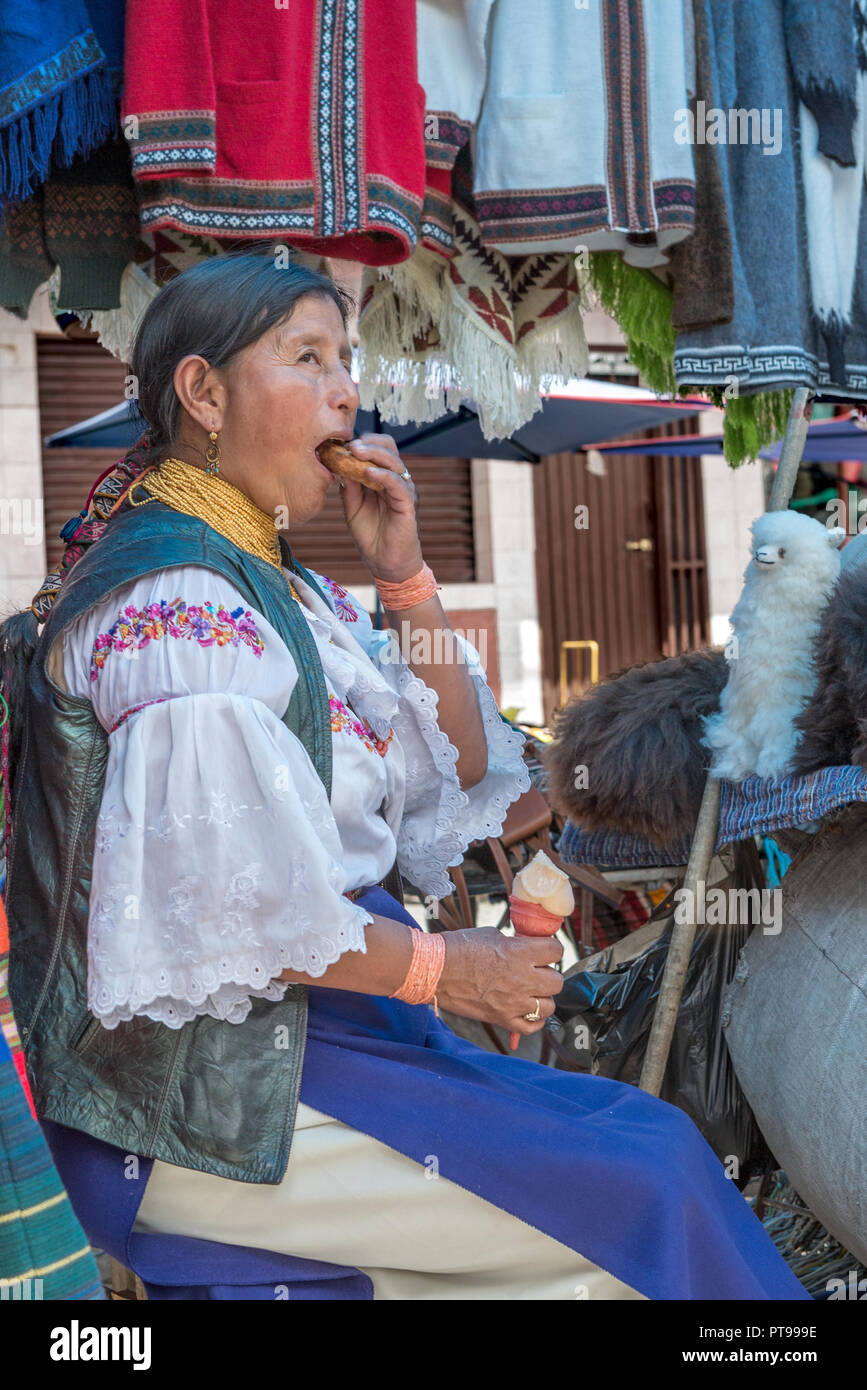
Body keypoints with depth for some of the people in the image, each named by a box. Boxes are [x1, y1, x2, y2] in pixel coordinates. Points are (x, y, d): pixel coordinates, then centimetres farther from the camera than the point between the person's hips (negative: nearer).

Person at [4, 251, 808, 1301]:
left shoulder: (277, 584, 14)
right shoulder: (175, 596, -16)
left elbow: (458, 769, 15)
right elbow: (219, 906, -22)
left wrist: (404, 575, 3)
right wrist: (441, 969, -12)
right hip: (200, 1097, -9)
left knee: (650, 1136, -3)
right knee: (646, 1193, -15)